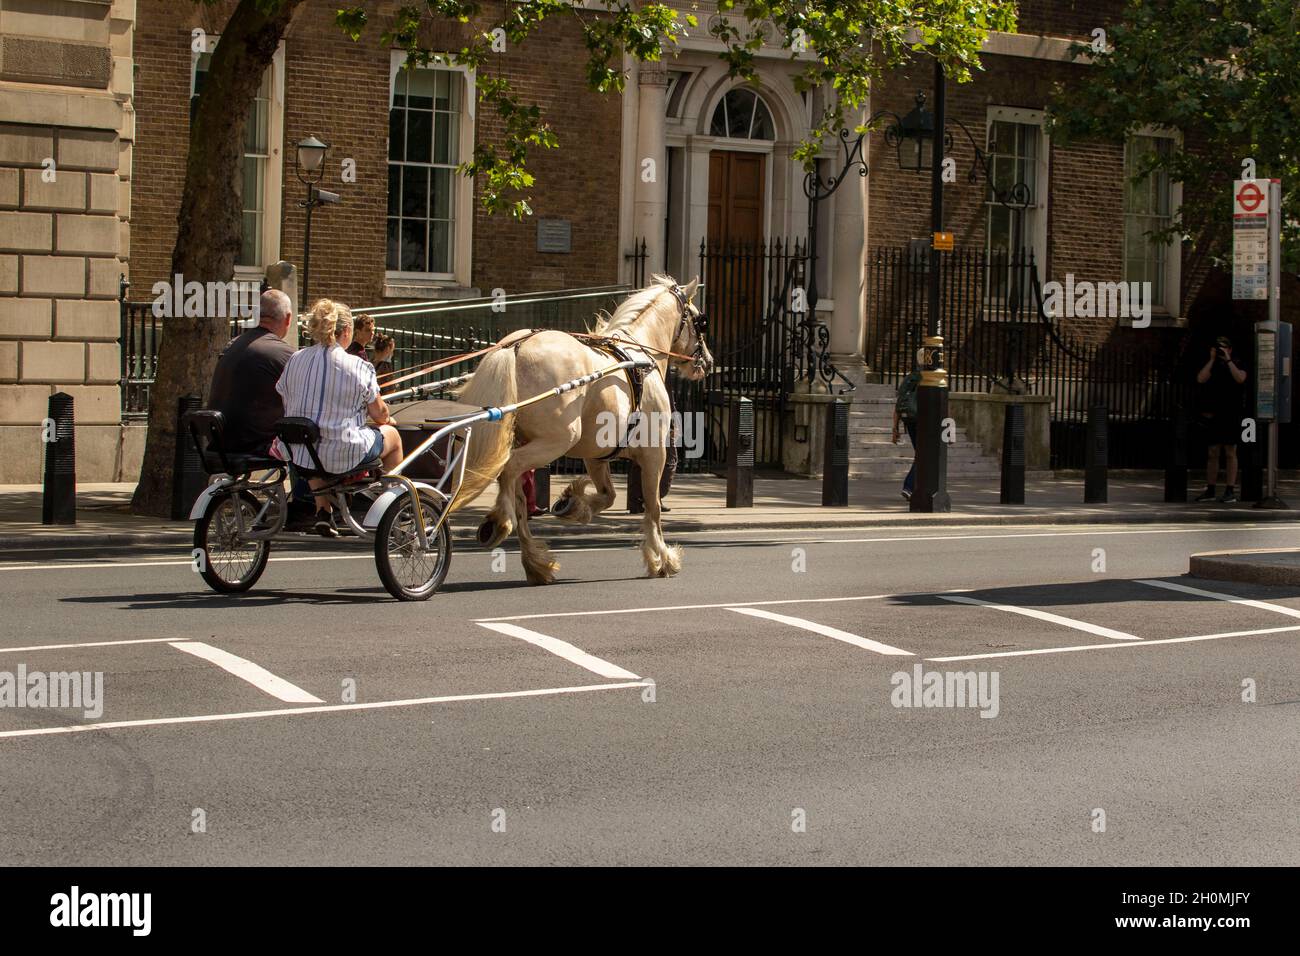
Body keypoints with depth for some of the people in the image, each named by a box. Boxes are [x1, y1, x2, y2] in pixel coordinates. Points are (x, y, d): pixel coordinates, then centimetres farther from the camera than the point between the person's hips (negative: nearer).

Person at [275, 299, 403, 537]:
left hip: (298, 454, 5)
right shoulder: (358, 366, -13)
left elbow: (286, 405, 9)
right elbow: (379, 413, -3)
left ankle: (322, 510, 35)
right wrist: (387, 419, 22)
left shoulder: (295, 360, 0)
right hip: (343, 456, -5)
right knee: (392, 435, 25)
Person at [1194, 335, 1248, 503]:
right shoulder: (1210, 365, 10)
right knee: (1212, 453, 6)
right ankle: (1209, 490, 11)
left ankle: (1230, 491, 0)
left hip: (1231, 416, -3)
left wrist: (1228, 360, -16)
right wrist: (1212, 359, -9)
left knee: (1230, 453, -1)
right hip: (1212, 416, 3)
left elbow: (1240, 379, -18)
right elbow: (1201, 379, -8)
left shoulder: (1237, 364, 2)